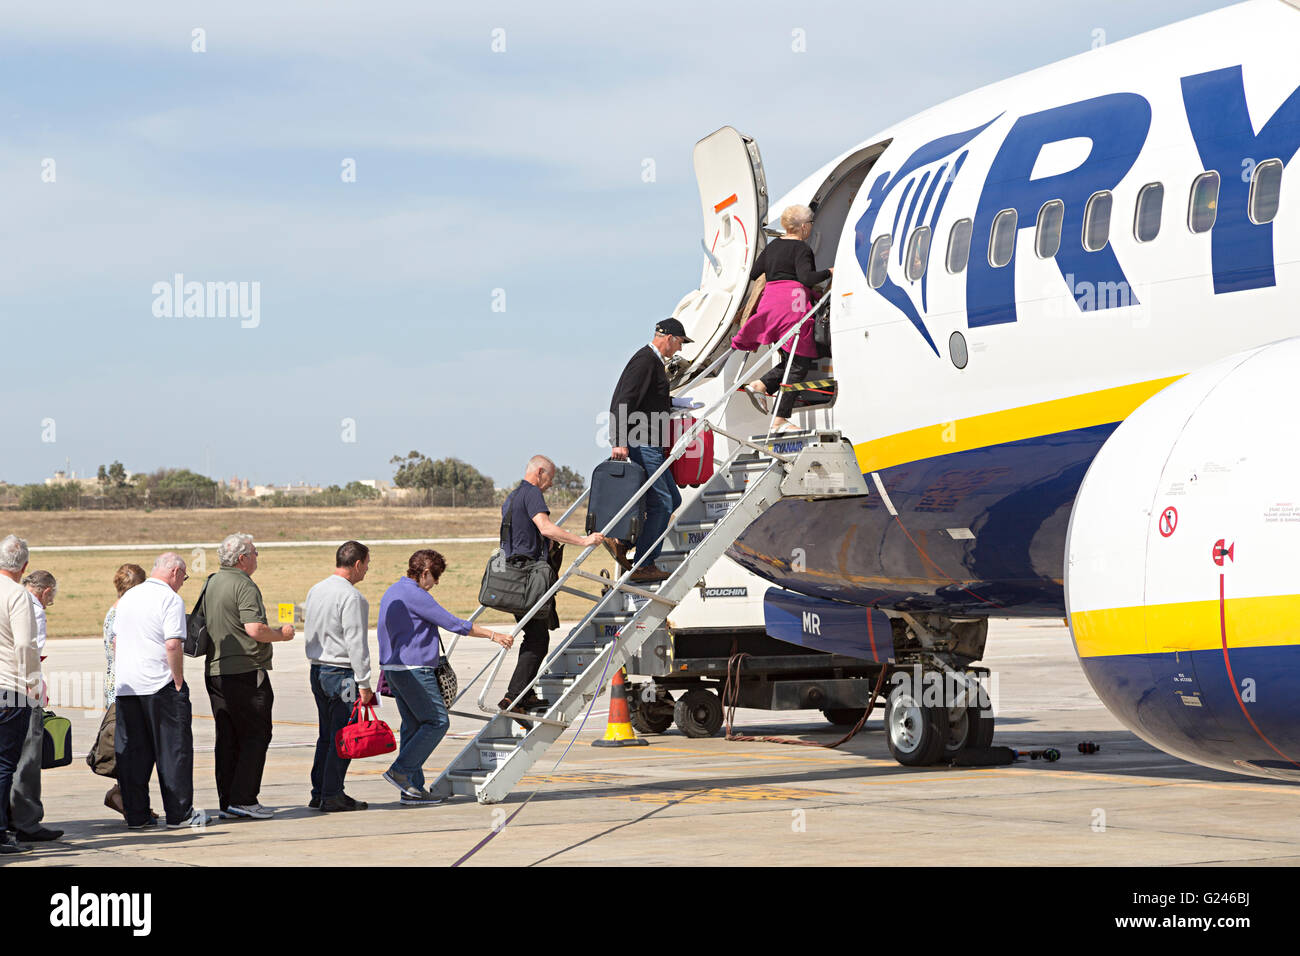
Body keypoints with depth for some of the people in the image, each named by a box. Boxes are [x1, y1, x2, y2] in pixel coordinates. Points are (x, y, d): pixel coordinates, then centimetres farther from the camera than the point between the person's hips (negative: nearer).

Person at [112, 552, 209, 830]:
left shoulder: (128, 597, 16)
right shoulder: (170, 599, -8)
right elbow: (173, 645, -17)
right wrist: (179, 682, -11)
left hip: (124, 685, 7)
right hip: (159, 684, -7)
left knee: (130, 752, 7)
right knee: (174, 749, 2)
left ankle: (136, 815, 8)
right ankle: (179, 814, 3)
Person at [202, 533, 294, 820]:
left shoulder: (211, 584, 15)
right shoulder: (244, 586, -13)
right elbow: (255, 630, -23)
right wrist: (282, 634, -5)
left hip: (215, 672, 8)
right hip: (245, 671, -8)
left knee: (226, 739, 10)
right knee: (256, 735, -3)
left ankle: (227, 801, 10)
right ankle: (243, 799, -8)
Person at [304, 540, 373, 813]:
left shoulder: (315, 591, 12)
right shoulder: (350, 597, -15)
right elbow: (355, 642, -18)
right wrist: (363, 683, -16)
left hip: (317, 670, 9)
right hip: (342, 673, -9)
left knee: (326, 736, 14)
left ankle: (319, 793, 16)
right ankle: (332, 796, -2)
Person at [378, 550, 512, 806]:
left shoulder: (391, 594, 17)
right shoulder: (415, 596, -14)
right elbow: (453, 623, -14)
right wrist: (494, 636, -8)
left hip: (393, 668, 10)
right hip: (414, 670, -10)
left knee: (412, 725, 9)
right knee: (437, 721, -4)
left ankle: (412, 789, 6)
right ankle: (401, 770, -9)